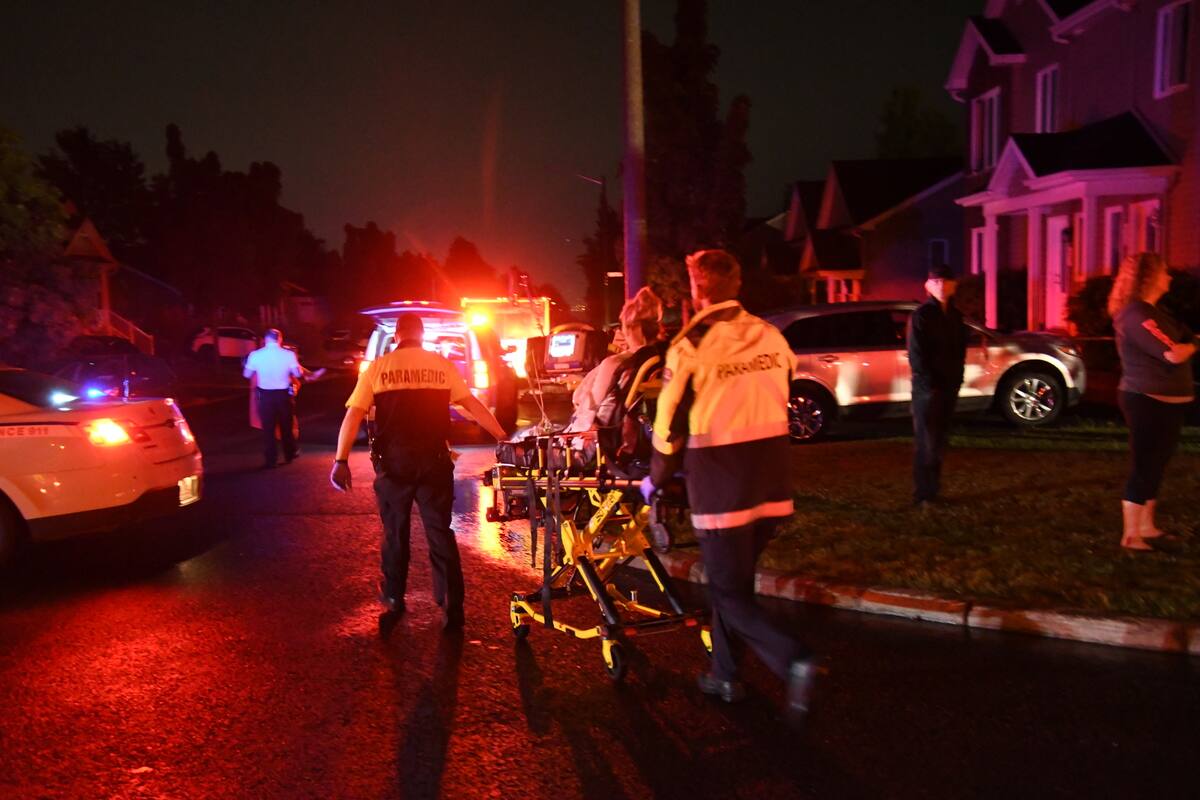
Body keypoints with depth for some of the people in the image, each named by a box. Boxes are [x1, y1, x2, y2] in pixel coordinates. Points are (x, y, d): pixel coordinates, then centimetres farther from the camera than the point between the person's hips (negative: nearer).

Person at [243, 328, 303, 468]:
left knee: (268, 428, 8)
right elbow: (298, 373, -7)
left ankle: (270, 460, 8)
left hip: (265, 395, 0)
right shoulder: (288, 354, -9)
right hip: (284, 394, 1)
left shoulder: (255, 355, -6)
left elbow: (247, 374, 2)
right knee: (286, 425, 18)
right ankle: (290, 454, 30)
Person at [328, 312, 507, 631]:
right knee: (440, 533, 8)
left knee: (394, 533, 15)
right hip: (434, 460, 0)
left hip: (393, 461, 0)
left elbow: (353, 415, -3)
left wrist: (341, 460, -3)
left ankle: (393, 603, 24)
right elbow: (474, 406, 6)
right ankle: (452, 609, 8)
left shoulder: (377, 368, 3)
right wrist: (504, 438, 13)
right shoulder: (442, 366, 4)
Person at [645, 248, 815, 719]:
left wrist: (655, 480, 8)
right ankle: (724, 676, 28)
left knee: (730, 591, 6)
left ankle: (793, 660, -13)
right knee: (732, 578, 20)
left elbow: (671, 424, -7)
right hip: (773, 482, 5)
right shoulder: (772, 337, 4)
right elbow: (779, 403, 10)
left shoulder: (690, 347, -10)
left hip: (720, 483, -5)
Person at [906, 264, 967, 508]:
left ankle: (933, 491, 19)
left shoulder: (955, 316, 13)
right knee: (926, 443, -7)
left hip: (949, 386, 7)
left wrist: (957, 379, 5)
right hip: (927, 387, -6)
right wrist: (929, 384, -14)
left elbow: (960, 349, 17)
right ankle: (923, 495, -5)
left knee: (940, 441, 11)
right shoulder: (921, 315, -7)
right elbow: (916, 355, -11)